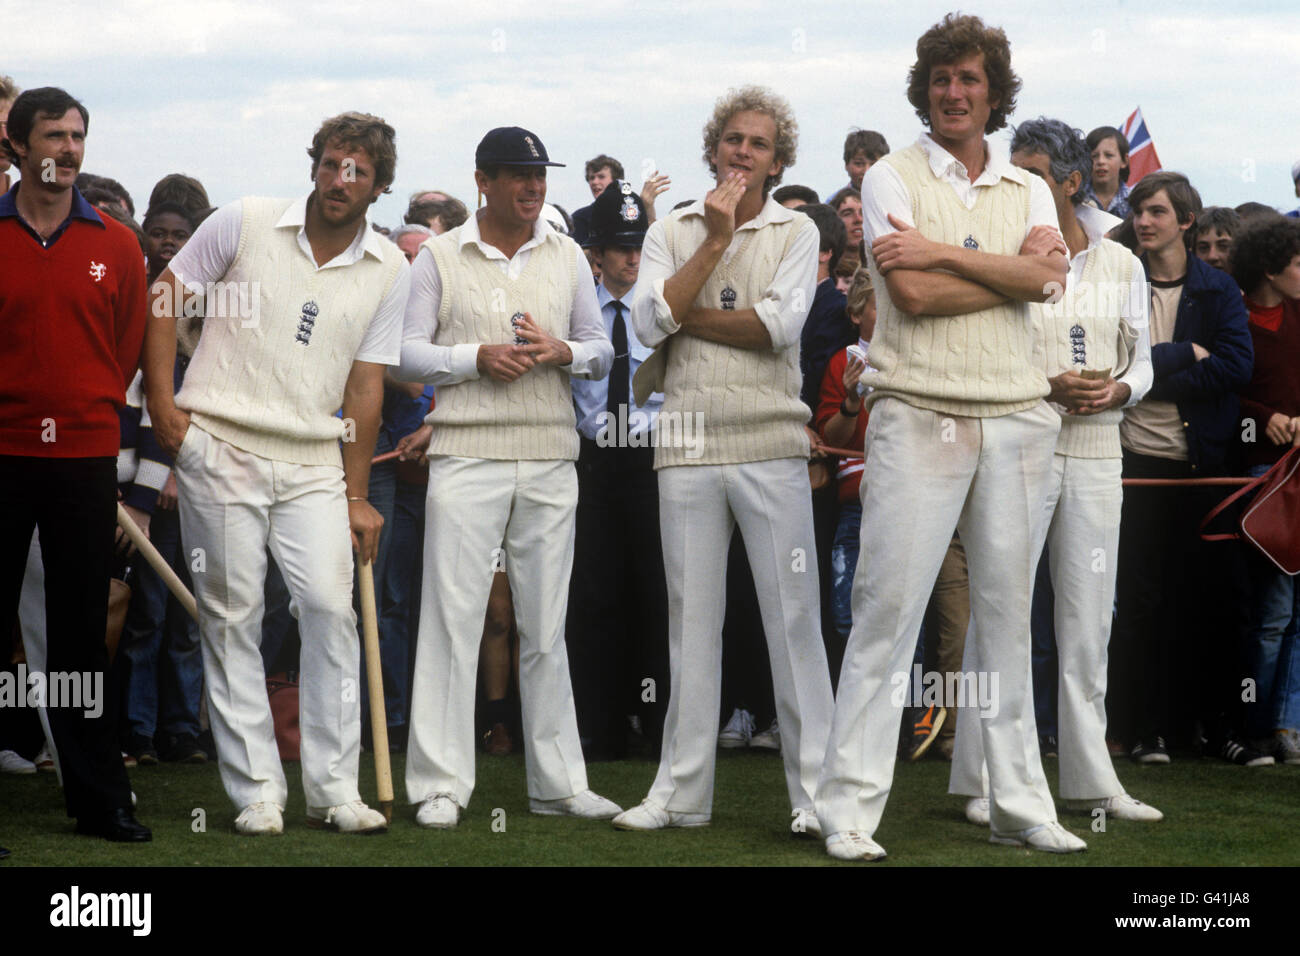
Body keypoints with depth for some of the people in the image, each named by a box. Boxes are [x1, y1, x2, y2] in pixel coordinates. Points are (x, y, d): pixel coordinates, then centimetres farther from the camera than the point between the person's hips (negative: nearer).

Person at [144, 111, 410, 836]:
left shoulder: (390, 271, 4)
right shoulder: (245, 224, -1)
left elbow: (366, 383, 7)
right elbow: (164, 297, 5)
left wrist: (357, 495, 6)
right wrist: (163, 405, -3)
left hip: (314, 462, 2)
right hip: (219, 448, -2)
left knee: (331, 605, -8)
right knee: (233, 616, 0)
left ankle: (333, 789, 0)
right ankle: (256, 791, 6)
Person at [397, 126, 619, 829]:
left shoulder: (567, 257, 13)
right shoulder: (440, 257, 4)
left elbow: (602, 351, 16)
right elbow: (406, 352, 2)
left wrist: (563, 352, -6)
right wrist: (477, 357, -13)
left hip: (550, 459, 3)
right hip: (466, 455, -3)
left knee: (546, 625, 7)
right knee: (453, 616, -6)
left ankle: (557, 783, 12)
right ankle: (439, 785, -3)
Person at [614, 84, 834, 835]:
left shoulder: (796, 232, 7)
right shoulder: (672, 233, 12)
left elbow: (780, 324, -9)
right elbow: (650, 321, -5)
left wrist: (684, 317, -5)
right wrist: (715, 242, -6)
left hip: (770, 443, -2)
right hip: (687, 447, 2)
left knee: (794, 614, -4)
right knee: (691, 618, 6)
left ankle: (816, 789, 0)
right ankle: (683, 790, 12)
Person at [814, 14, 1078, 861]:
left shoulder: (1026, 189, 15)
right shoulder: (893, 179, 3)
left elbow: (1049, 274, -6)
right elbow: (913, 293, -11)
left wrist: (945, 251, -11)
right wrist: (1014, 273, -5)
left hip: (1016, 417, 4)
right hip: (920, 416, -4)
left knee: (1007, 610, 8)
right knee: (888, 606, -8)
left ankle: (1021, 804, 14)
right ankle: (850, 809, -6)